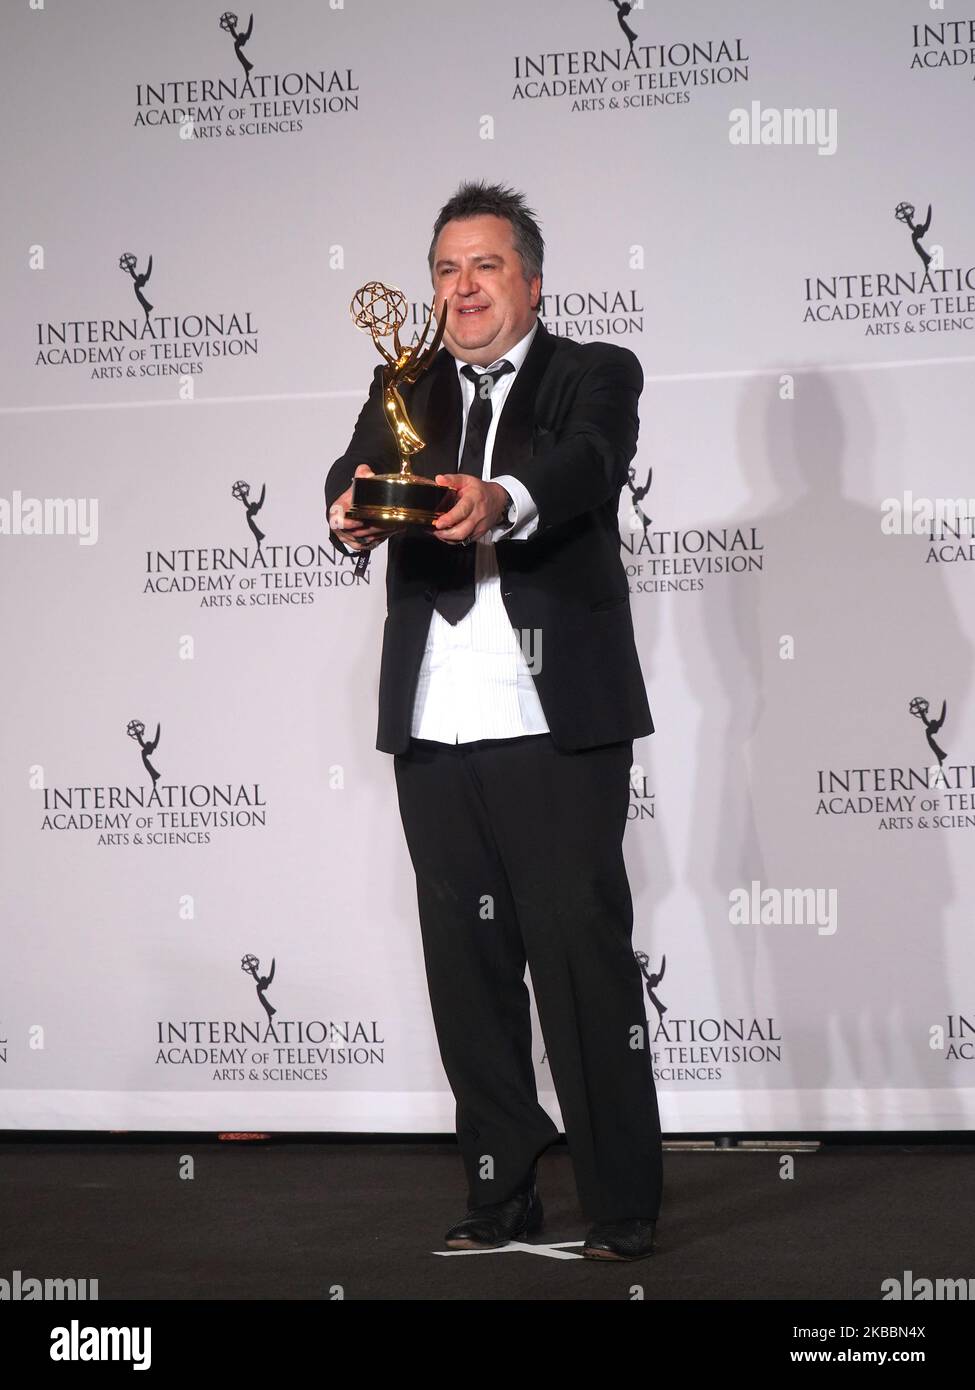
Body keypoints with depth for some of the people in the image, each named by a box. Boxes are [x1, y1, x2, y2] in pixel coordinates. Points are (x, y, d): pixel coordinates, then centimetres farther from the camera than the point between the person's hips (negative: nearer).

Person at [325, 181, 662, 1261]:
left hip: (558, 725, -4)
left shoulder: (594, 375, 6)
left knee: (586, 958, -5)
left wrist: (500, 499, -38)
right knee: (468, 967, 9)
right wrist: (352, 514, -26)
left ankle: (622, 1210, 3)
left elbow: (587, 459, -16)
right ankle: (500, 1197, 19)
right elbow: (360, 472, -1)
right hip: (434, 728, 4)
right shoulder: (406, 391, 18)